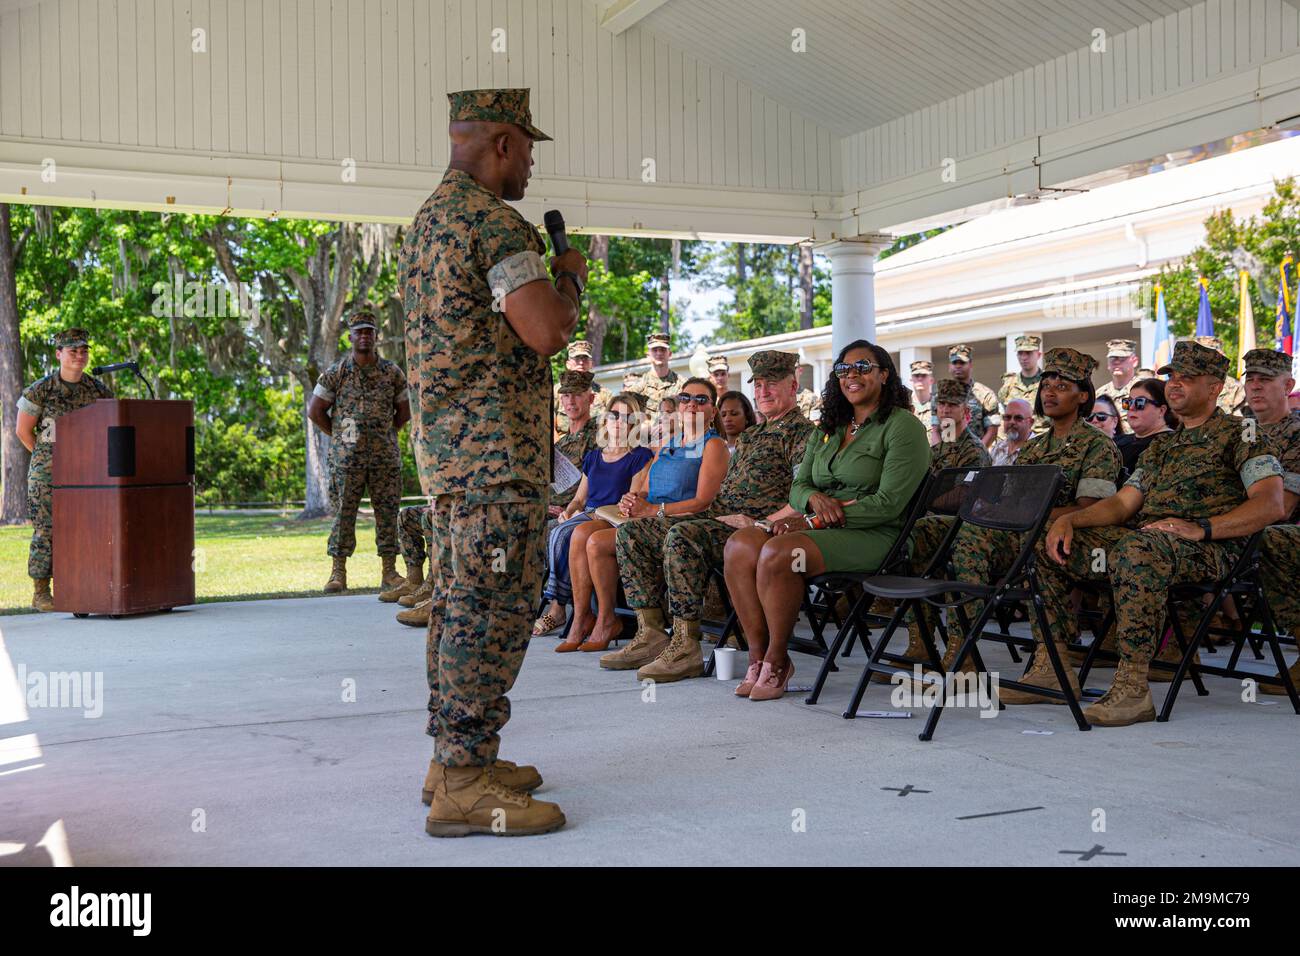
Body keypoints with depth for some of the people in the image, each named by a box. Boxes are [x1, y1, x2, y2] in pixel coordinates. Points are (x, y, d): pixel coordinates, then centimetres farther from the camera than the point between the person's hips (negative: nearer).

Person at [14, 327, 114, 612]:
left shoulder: (99, 390, 5)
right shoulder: (40, 390, -6)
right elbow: (22, 430, 1)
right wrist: (48, 458, 5)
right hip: (47, 473, -4)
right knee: (46, 530, -5)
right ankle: (40, 593, 1)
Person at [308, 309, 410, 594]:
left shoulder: (392, 372, 7)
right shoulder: (336, 372, 2)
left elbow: (404, 412, 15)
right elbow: (315, 411, 4)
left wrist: (383, 433, 9)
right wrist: (338, 436, 4)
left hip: (386, 456, 2)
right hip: (347, 457, -2)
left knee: (387, 512, 3)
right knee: (343, 512, -1)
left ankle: (390, 572, 8)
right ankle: (338, 573, 4)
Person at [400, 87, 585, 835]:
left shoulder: (429, 218, 19)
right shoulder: (493, 220, -14)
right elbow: (547, 330, -21)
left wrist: (548, 277, 25)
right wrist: (570, 277, -2)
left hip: (448, 444, 10)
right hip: (497, 447, -10)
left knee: (461, 603, 14)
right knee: (494, 609, -8)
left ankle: (455, 758, 22)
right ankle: (465, 784, -5)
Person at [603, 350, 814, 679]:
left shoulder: (801, 433, -3)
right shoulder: (749, 435, 26)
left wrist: (762, 524, -22)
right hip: (718, 518, 10)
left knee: (682, 535, -35)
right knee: (632, 532, 1)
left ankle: (686, 646, -31)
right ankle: (651, 634, -6)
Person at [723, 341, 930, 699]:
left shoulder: (903, 426, -3)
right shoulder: (829, 428, 21)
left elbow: (889, 502, -13)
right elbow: (798, 485, 19)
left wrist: (813, 522, -16)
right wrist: (814, 498, -8)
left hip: (871, 535, -7)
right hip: (817, 525, 7)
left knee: (777, 553, -32)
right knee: (739, 545, -19)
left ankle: (777, 662, -16)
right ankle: (758, 655, -15)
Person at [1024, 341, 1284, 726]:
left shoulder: (1239, 435, 4)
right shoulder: (1162, 445, 28)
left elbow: (1271, 505, -11)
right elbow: (1122, 503, 20)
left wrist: (1200, 528, -23)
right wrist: (1069, 519, 1)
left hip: (1209, 549, -8)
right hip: (1143, 536, 8)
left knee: (1136, 549, -41)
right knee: (1050, 546, -1)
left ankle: (1133, 688, -41)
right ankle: (1051, 668, -5)